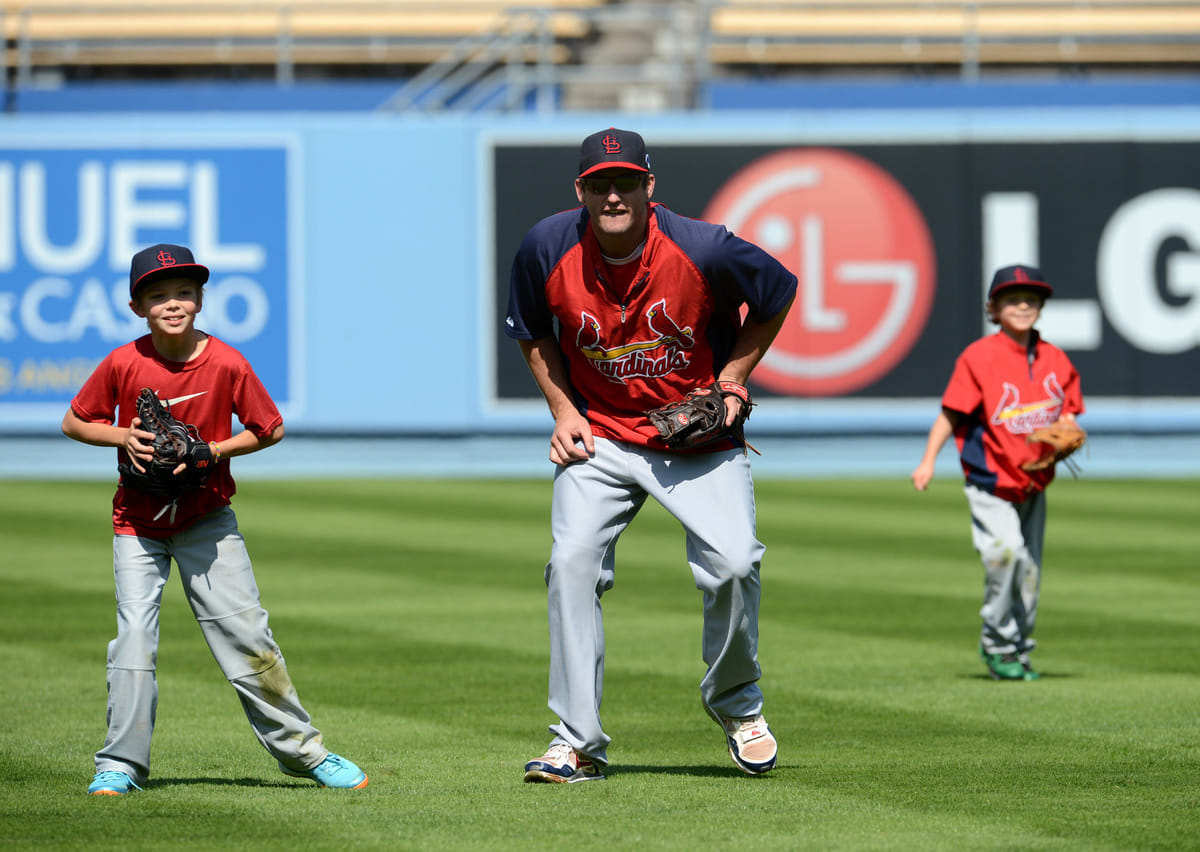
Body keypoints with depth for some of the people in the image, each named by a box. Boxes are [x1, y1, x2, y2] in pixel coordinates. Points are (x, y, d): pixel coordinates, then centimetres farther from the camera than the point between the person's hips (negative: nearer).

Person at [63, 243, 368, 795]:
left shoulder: (226, 364, -13)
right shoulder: (122, 364, -11)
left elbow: (271, 429, -2)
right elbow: (74, 423, 1)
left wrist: (212, 452, -16)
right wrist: (125, 438, -16)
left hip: (207, 518, 0)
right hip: (138, 521, 0)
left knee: (245, 633, -3)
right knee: (134, 635, -9)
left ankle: (302, 751, 8)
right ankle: (121, 765, 2)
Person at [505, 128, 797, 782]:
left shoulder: (702, 250, -19)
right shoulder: (546, 251, -12)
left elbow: (777, 295, 0)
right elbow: (532, 333, 9)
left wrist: (729, 384, -5)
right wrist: (563, 410, -1)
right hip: (600, 435, 2)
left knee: (733, 562, -19)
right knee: (572, 562, -17)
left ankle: (734, 700, 12)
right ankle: (577, 744, -8)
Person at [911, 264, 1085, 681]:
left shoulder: (1055, 361, 5)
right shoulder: (979, 357, -10)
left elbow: (1067, 417, 12)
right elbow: (951, 412, -9)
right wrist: (928, 461, -16)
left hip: (1033, 483, 5)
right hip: (990, 480, -5)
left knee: (1029, 568, 10)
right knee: (1005, 550, -24)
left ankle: (1018, 652, 24)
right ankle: (996, 642, -8)